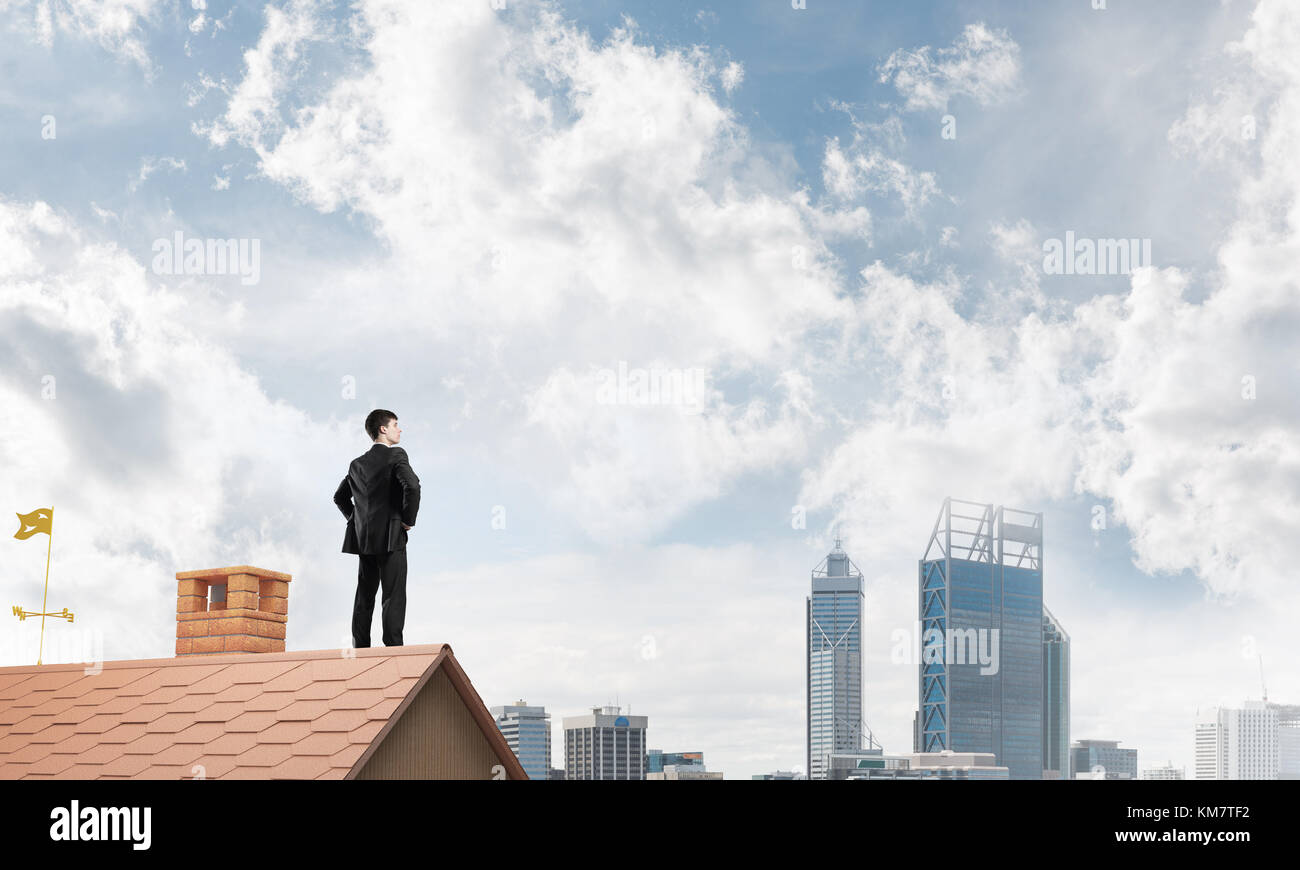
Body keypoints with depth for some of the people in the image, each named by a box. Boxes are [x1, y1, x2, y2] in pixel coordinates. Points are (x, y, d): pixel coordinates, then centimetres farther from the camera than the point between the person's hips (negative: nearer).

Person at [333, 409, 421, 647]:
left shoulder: (358, 464, 14)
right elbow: (412, 486, -22)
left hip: (363, 538, 6)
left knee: (364, 597, 9)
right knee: (394, 597, -6)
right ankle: (393, 648, -13)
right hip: (391, 537, -6)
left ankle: (360, 651, 8)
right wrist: (409, 520, -11)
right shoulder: (396, 455, -7)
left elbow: (340, 497, 23)